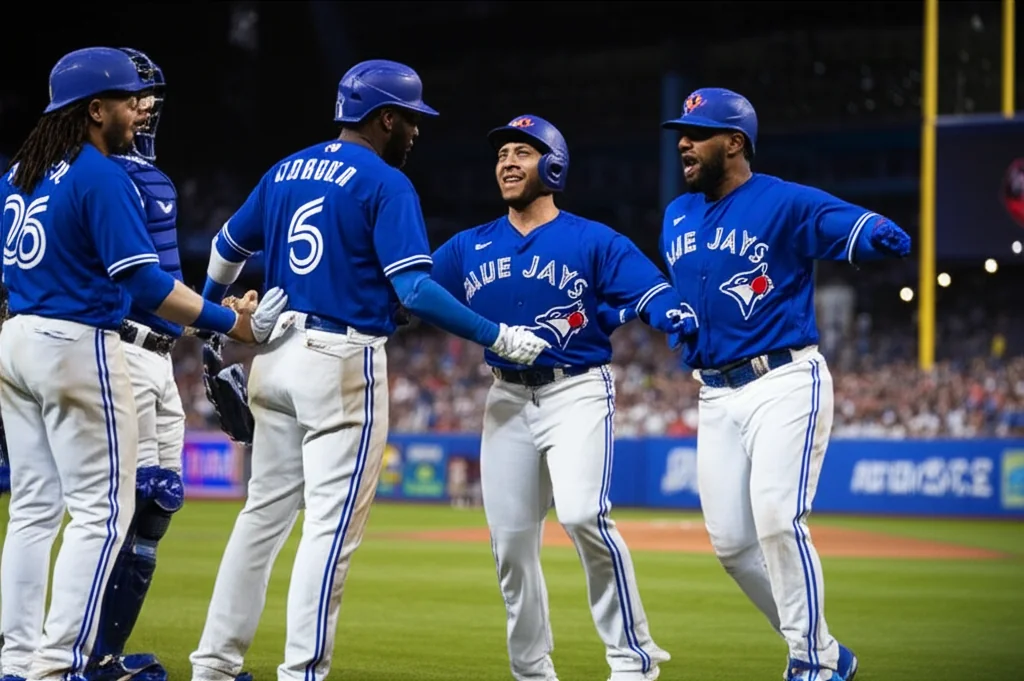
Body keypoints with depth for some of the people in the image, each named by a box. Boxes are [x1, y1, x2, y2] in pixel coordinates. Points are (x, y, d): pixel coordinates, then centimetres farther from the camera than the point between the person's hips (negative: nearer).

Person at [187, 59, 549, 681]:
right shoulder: (385, 184, -9)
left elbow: (227, 249, 24)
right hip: (343, 361, -7)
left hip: (277, 352, 8)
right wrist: (496, 337, -12)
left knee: (267, 510, 14)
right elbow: (415, 290, -18)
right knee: (333, 524, -5)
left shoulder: (285, 173, 13)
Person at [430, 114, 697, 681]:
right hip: (507, 398, 5)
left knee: (582, 514, -24)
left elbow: (650, 292, -13)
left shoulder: (593, 241, -2)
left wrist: (678, 318, -36)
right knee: (511, 540, 3)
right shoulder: (469, 247, 10)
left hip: (578, 391, -5)